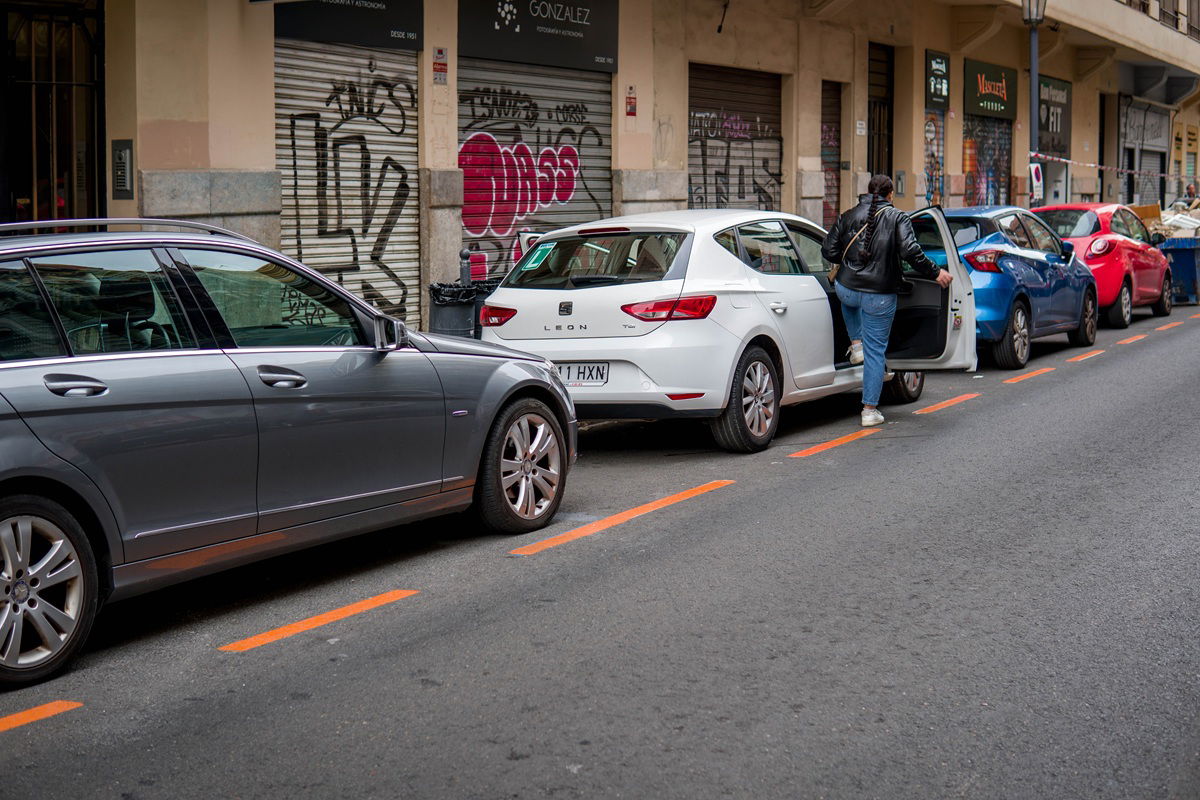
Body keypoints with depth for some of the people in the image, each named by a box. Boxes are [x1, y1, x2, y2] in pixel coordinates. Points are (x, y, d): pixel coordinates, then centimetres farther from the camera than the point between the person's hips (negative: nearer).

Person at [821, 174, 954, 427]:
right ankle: (870, 410, 7)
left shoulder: (848, 216, 6)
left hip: (846, 289, 3)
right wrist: (935, 273, -6)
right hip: (879, 297, -3)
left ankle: (856, 344, 31)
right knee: (875, 352, 6)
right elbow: (910, 251, -16)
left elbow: (829, 251, 5)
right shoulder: (897, 218, -3)